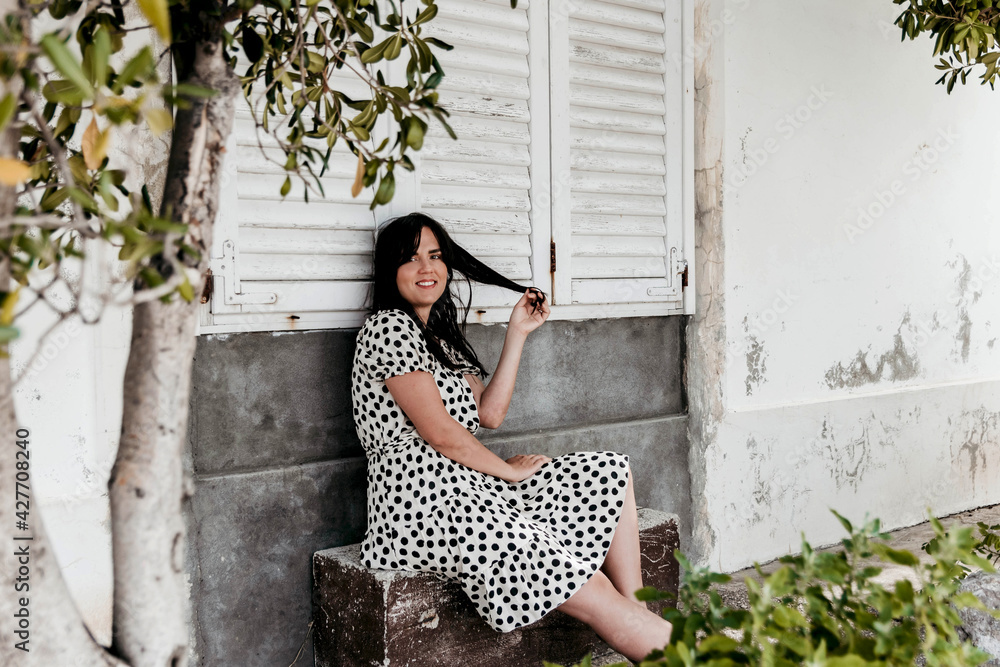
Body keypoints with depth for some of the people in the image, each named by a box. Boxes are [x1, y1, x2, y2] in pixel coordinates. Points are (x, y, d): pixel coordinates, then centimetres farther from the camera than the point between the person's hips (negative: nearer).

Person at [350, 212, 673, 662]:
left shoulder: (441, 338, 21)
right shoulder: (388, 328, -8)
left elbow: (489, 413, 11)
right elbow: (439, 432, -13)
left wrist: (517, 333, 13)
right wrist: (508, 470, -1)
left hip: (466, 489, 10)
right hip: (422, 502, -10)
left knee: (611, 473, 6)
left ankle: (638, 617, -2)